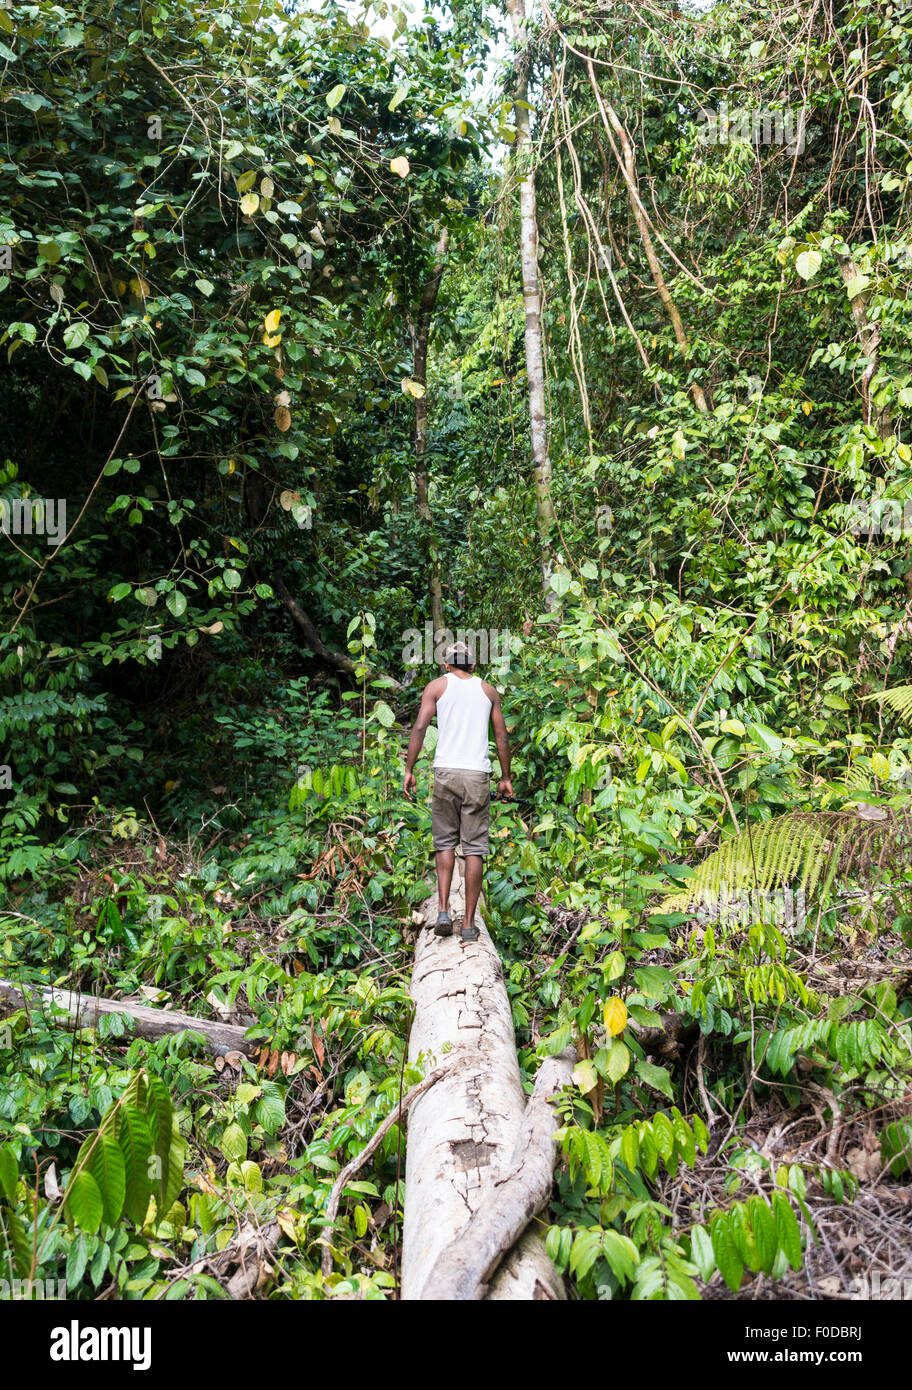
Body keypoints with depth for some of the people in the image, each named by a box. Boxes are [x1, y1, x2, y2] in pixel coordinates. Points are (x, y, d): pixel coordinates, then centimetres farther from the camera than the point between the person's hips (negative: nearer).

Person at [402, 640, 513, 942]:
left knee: (445, 842, 13)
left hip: (446, 771, -1)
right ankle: (469, 923, 6)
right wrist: (505, 777, 18)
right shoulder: (488, 690, 15)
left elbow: (419, 728, -3)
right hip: (478, 774, 1)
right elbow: (501, 737, 12)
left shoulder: (437, 686, 8)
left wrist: (409, 770, -3)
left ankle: (443, 910, 0)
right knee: (474, 849, 4)